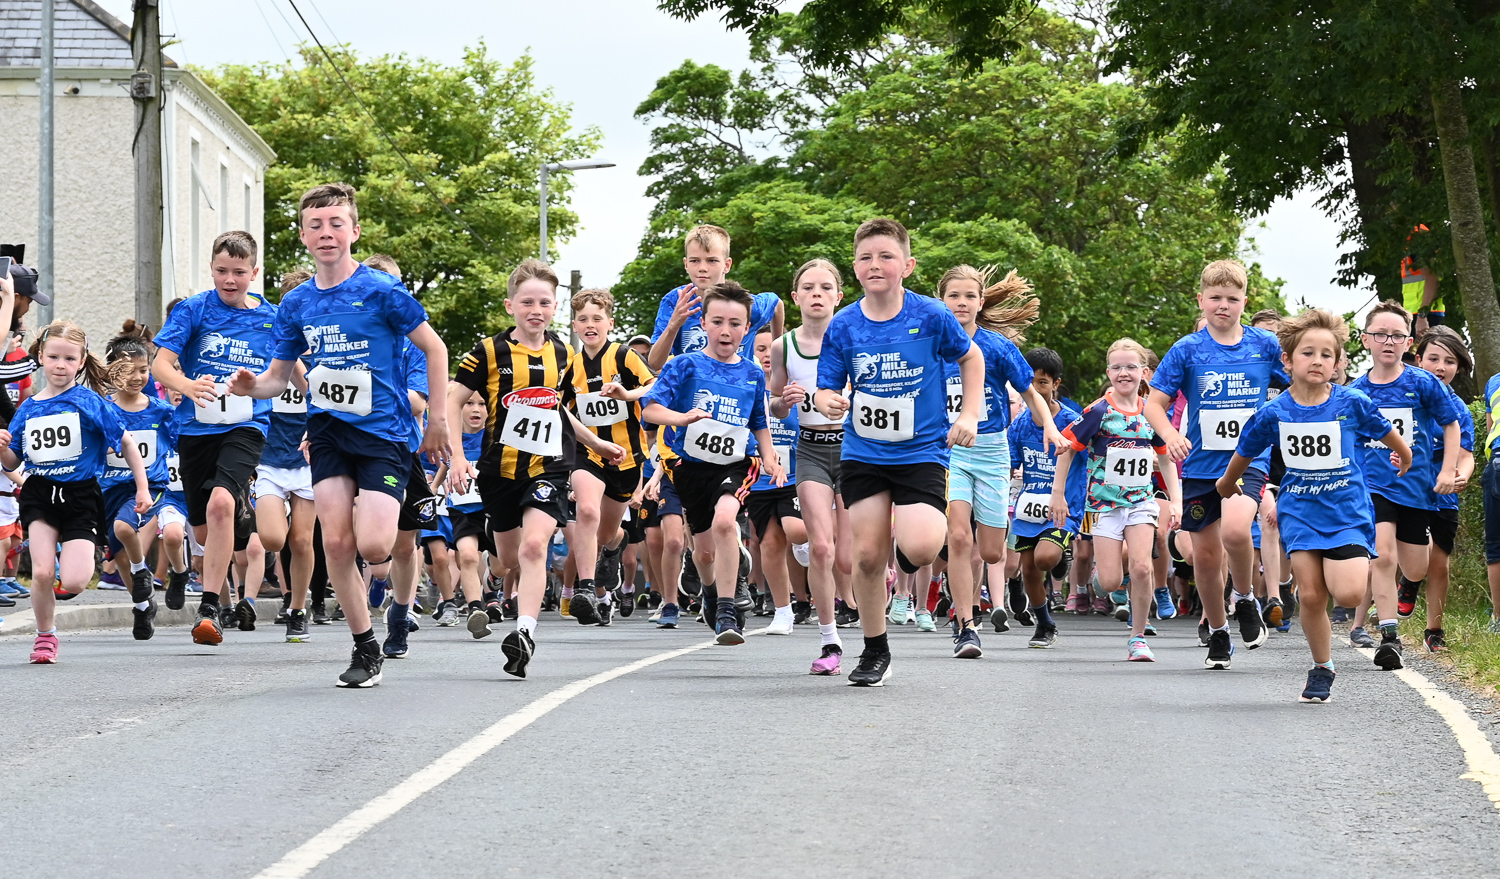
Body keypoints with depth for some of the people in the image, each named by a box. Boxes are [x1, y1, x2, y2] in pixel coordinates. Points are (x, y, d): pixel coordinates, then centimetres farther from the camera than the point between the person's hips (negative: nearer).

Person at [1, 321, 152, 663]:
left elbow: (126, 443, 4)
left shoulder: (90, 402, -3)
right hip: (39, 496, 3)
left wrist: (143, 489, 4)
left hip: (81, 497, -3)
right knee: (42, 572, -13)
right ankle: (45, 636, 11)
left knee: (73, 582, -15)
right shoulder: (28, 410, 7)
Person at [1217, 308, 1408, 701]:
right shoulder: (1272, 413, -6)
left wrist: (1404, 458, 27)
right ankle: (1321, 670, 16)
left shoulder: (1353, 403, -9)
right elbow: (1244, 453, 13)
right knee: (1311, 596, -4)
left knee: (1348, 592, -19)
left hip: (1347, 511, -1)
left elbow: (1387, 433, 11)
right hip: (1300, 513, 1)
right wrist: (1226, 485, 26)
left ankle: (1364, 566, 17)